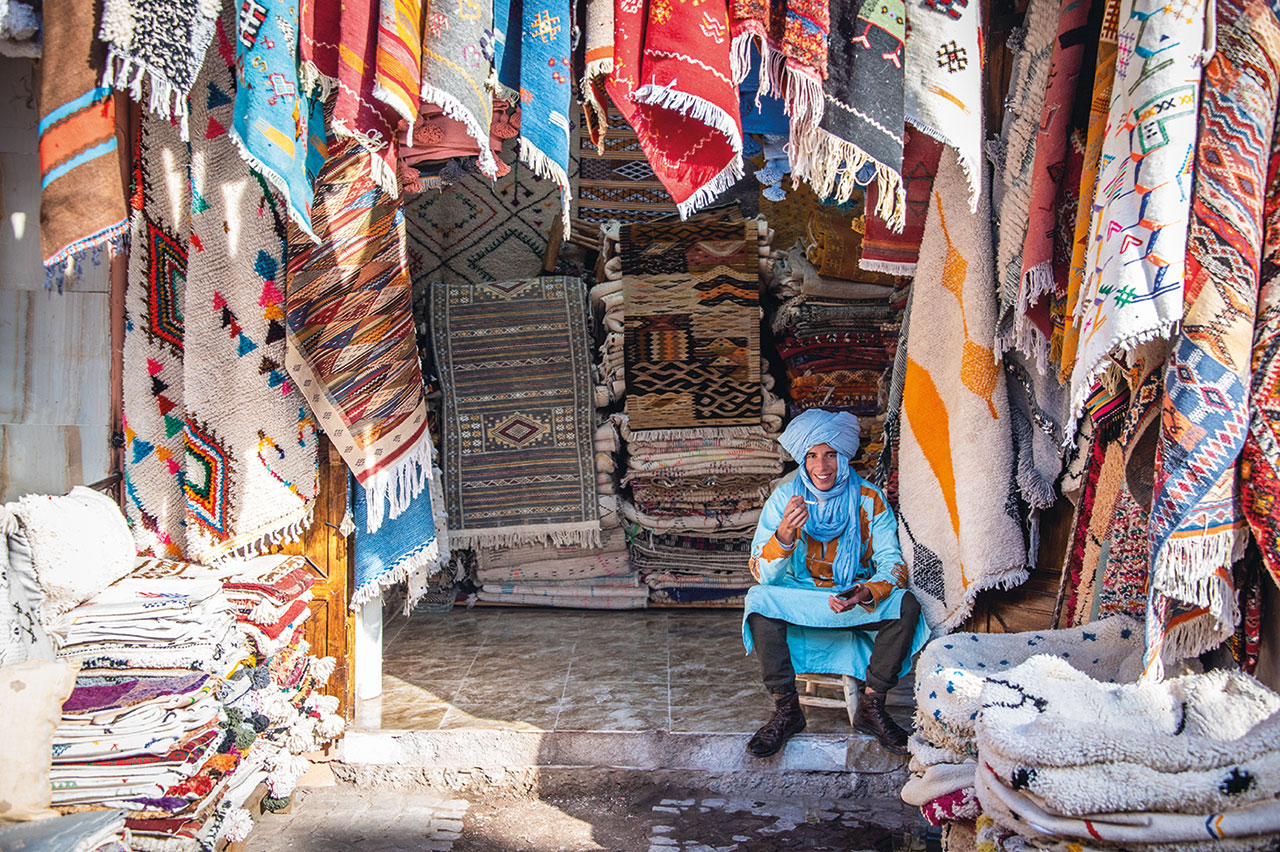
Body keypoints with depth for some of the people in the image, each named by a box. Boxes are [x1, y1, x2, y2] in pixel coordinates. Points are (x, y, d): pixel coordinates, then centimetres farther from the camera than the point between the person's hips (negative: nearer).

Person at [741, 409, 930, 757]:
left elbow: (893, 565, -11)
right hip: (797, 602, 0)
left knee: (906, 604, -26)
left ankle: (871, 706, -12)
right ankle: (786, 710, -18)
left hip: (860, 606, 1)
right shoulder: (783, 498, -8)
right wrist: (784, 535, -35)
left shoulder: (870, 500, -7)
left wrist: (866, 593, -34)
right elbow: (763, 575, -14)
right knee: (759, 600, -29)